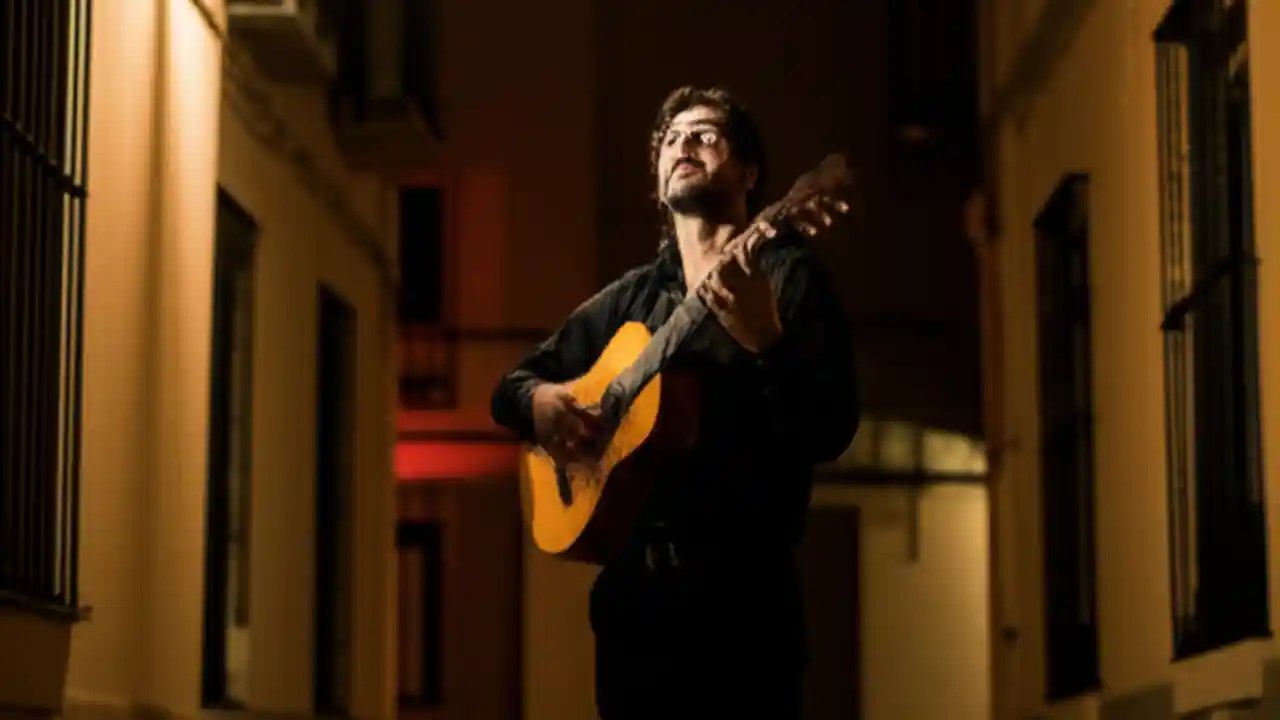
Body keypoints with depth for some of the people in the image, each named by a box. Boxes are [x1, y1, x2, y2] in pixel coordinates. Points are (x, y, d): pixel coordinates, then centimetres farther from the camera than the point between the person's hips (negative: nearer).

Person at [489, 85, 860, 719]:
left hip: (742, 584, -5)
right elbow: (510, 385, 23)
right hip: (633, 582, 5)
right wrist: (538, 399, -1)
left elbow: (830, 433, -10)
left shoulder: (788, 277, 1)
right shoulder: (630, 298, 17)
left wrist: (763, 338, -26)